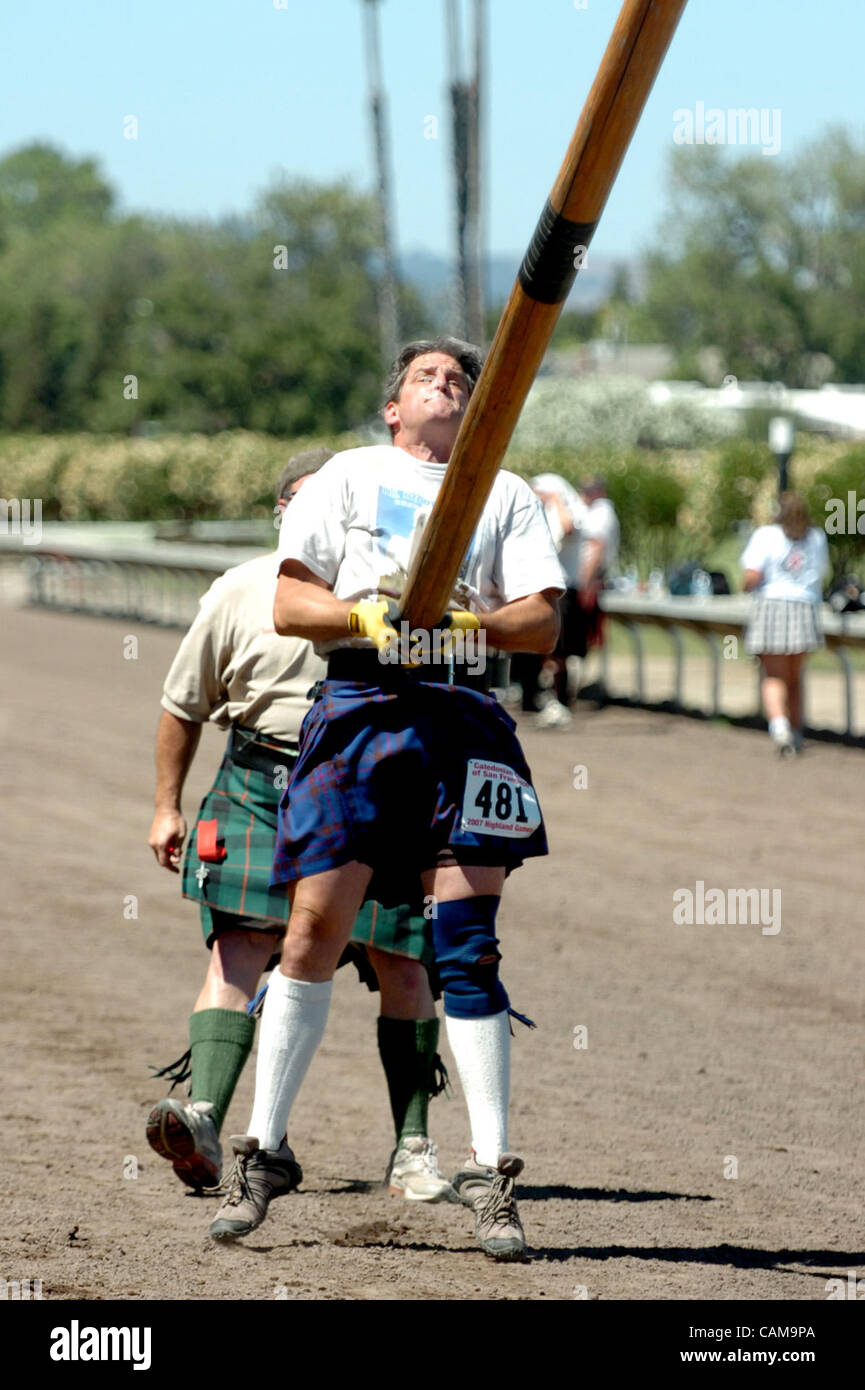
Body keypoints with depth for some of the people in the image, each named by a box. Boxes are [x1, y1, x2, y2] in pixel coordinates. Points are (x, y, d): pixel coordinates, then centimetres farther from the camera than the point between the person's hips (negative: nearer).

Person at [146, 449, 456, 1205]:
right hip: (260, 784, -1)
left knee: (400, 963, 0)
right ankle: (203, 1123, -31)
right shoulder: (240, 593, 5)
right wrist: (167, 805, 12)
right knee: (240, 947, -17)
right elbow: (184, 705, 14)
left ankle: (413, 1146, 10)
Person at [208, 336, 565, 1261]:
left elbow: (543, 624, 6)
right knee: (313, 929, -7)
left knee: (467, 944, -7)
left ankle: (490, 1172, -5)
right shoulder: (348, 475, 18)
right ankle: (263, 1152, 4)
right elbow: (288, 605, 7)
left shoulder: (507, 494, 19)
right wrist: (366, 613, -12)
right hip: (360, 704, 0)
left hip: (465, 712, 0)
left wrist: (468, 621, -13)